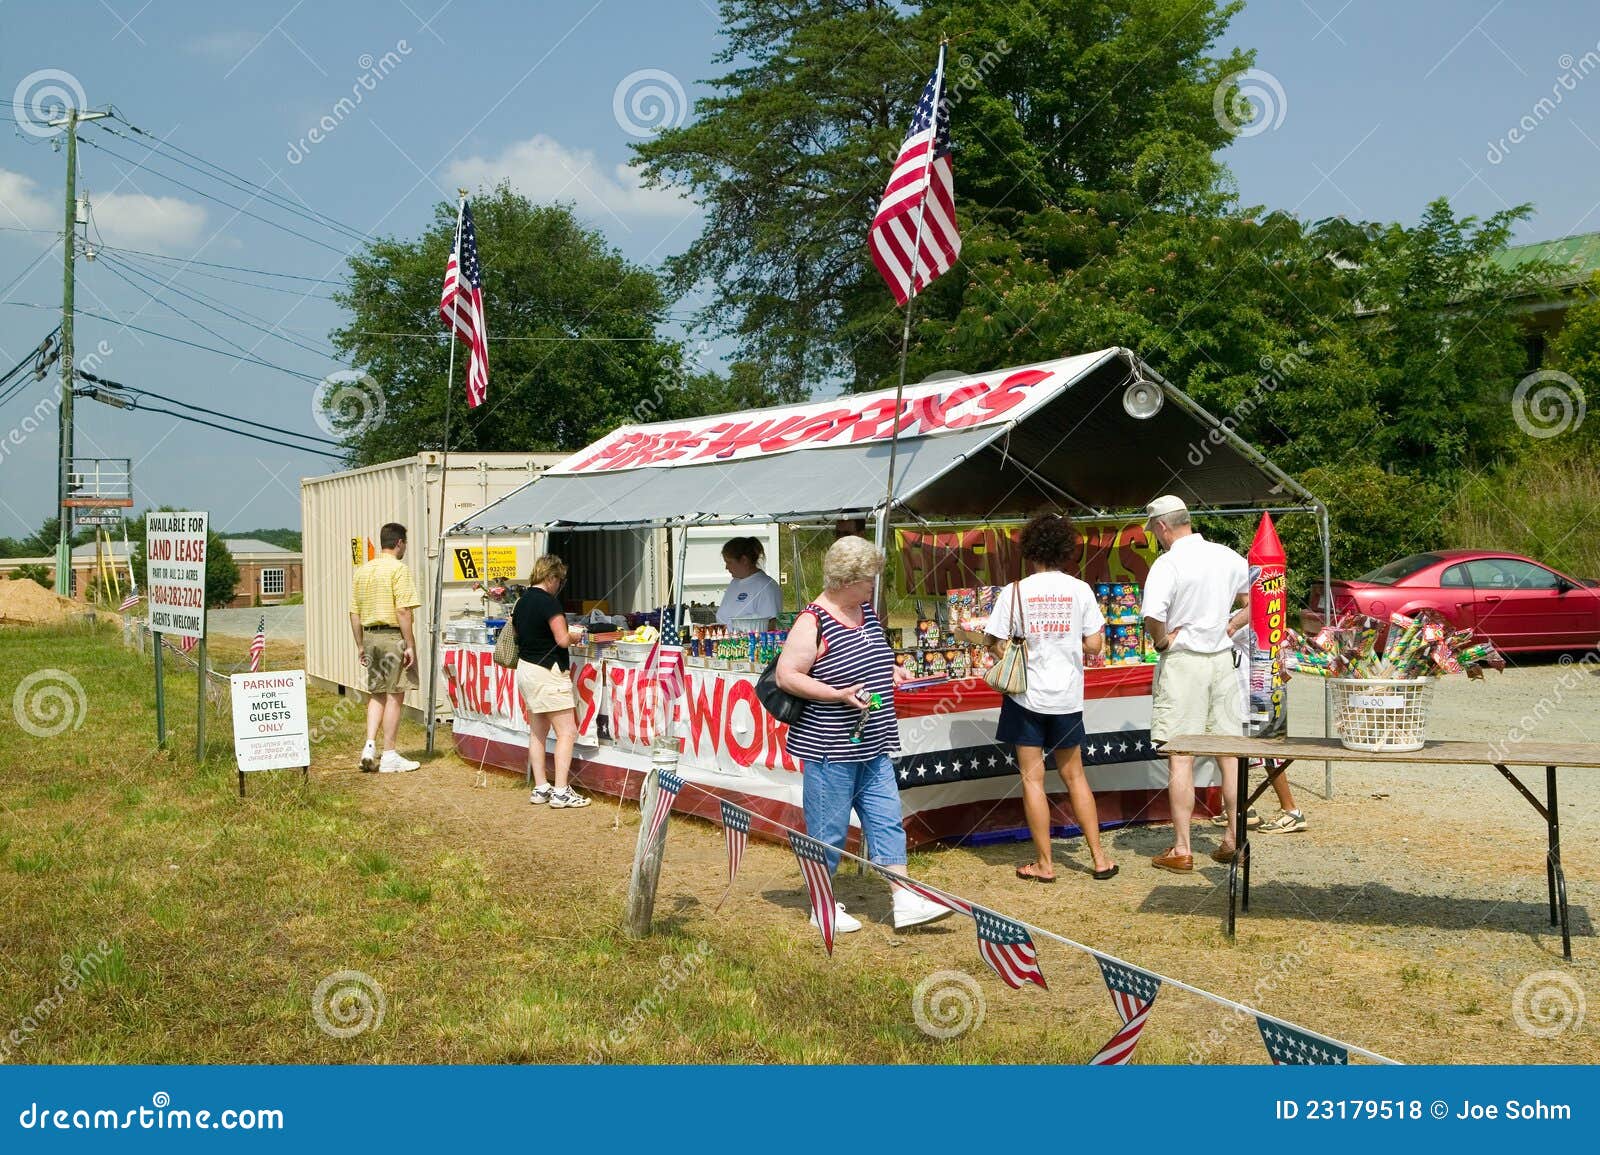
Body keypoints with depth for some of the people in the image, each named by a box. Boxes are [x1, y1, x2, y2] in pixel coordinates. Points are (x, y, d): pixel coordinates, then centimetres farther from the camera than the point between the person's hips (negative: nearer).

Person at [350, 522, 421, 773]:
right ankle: (389, 756, 5)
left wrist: (360, 645, 18)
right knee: (395, 696, 0)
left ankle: (370, 745, 6)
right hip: (394, 636, -7)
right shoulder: (398, 569, -10)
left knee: (376, 694, 17)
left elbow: (354, 613, 13)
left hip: (370, 637, 7)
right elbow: (403, 611, -17)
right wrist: (410, 645, -14)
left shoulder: (362, 570, 12)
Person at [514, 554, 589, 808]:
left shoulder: (521, 602, 11)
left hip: (525, 668, 9)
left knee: (538, 732, 14)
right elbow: (563, 640, -19)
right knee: (567, 732, -5)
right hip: (547, 671, -9)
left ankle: (540, 788, 17)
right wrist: (575, 635, 2)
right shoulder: (548, 602, -15)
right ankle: (561, 792, -8)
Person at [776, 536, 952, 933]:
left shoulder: (865, 609, 10)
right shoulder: (813, 623, -17)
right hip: (829, 749, -8)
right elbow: (786, 676, -19)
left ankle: (904, 902, 14)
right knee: (828, 829, 4)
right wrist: (840, 695, -24)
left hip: (872, 745, 8)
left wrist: (891, 672, 9)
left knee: (887, 819, 8)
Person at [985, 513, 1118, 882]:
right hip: (1067, 697, 3)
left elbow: (997, 645, -10)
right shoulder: (1080, 590, -3)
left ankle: (1044, 863, 10)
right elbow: (1094, 644, -3)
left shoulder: (1015, 591, -9)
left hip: (1027, 695, -3)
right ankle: (1099, 858, 18)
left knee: (1032, 778, 5)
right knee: (1074, 775, 16)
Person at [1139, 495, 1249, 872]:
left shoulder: (1168, 563, -14)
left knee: (1180, 758, -1)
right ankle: (1234, 840, 20)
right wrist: (1229, 628, 11)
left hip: (1181, 662, -6)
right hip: (1222, 658, 6)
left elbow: (1152, 616, -27)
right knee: (1230, 754, 12)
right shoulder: (1228, 556, 6)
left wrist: (1161, 642, -9)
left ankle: (1181, 850, 3)